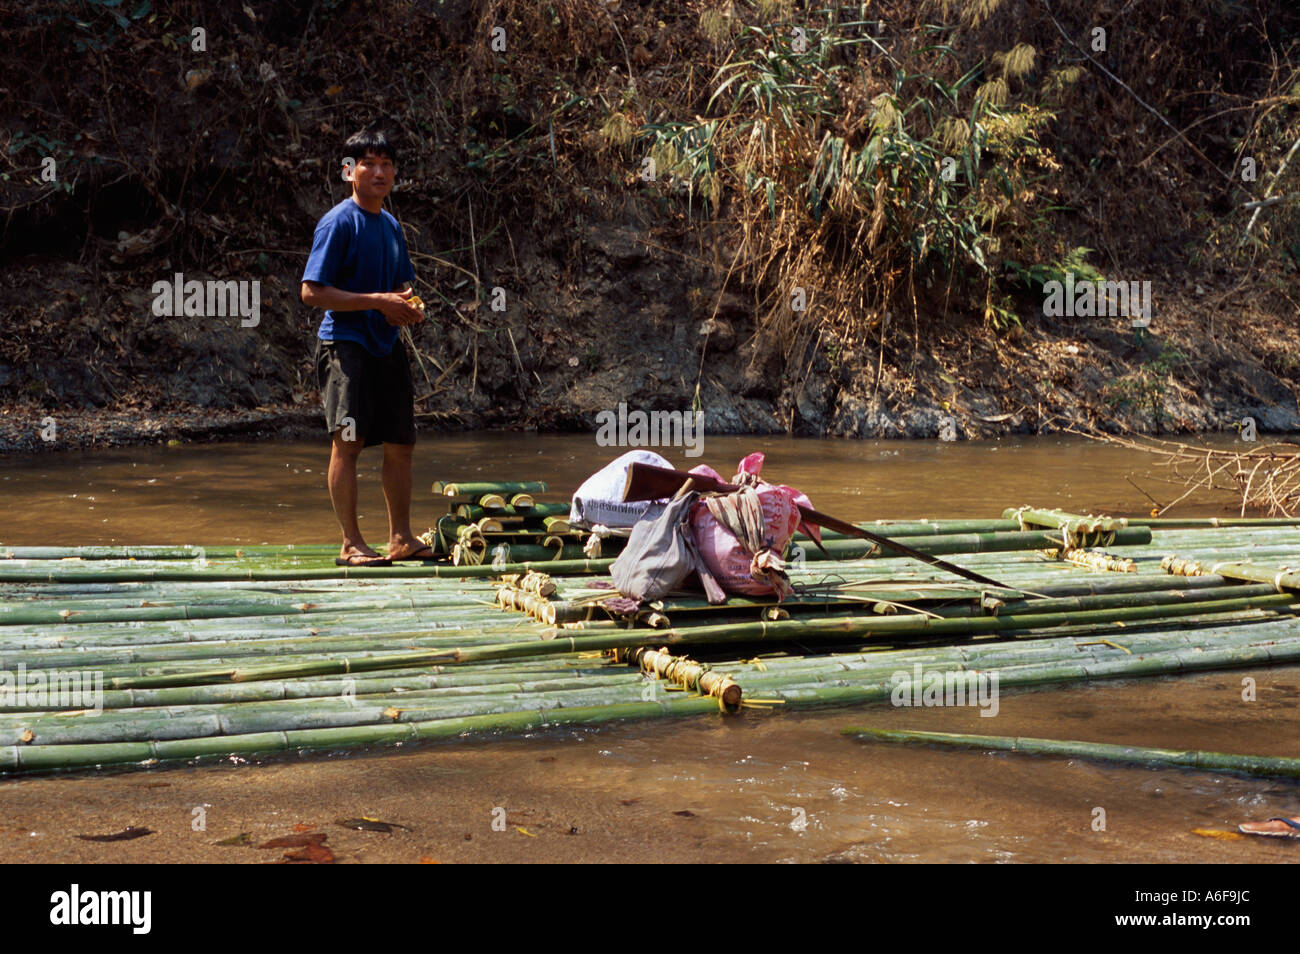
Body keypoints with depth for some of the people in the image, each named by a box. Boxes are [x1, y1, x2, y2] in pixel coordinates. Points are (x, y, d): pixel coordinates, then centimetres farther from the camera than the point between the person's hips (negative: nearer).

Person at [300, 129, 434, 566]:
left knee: (401, 443, 7)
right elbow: (312, 291, -15)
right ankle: (351, 543, -4)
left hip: (386, 345, 8)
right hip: (345, 343, -7)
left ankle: (401, 537, 17)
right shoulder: (338, 222, -8)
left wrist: (407, 306, 3)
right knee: (348, 441, -10)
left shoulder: (391, 225, 16)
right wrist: (378, 301, -18)